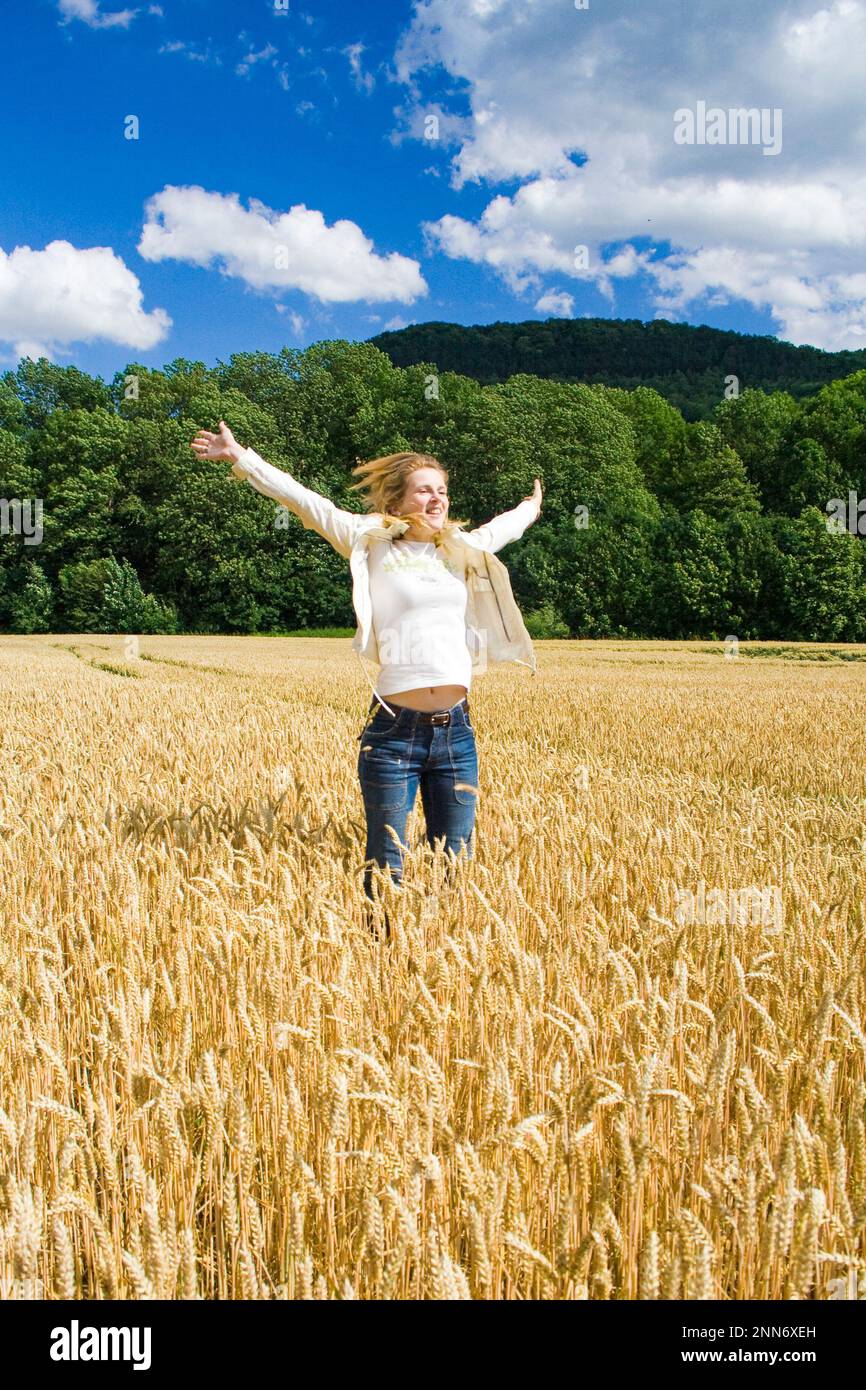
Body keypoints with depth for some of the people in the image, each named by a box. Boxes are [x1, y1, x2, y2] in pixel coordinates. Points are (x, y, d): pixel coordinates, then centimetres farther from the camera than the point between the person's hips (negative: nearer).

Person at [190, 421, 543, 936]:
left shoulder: (463, 550, 16)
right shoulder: (372, 544, 4)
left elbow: (504, 526, 37)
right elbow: (304, 500, 3)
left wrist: (532, 506, 53)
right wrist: (241, 457, 2)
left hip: (456, 731, 4)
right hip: (394, 732, -4)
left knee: (454, 865, 9)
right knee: (386, 868, 3)